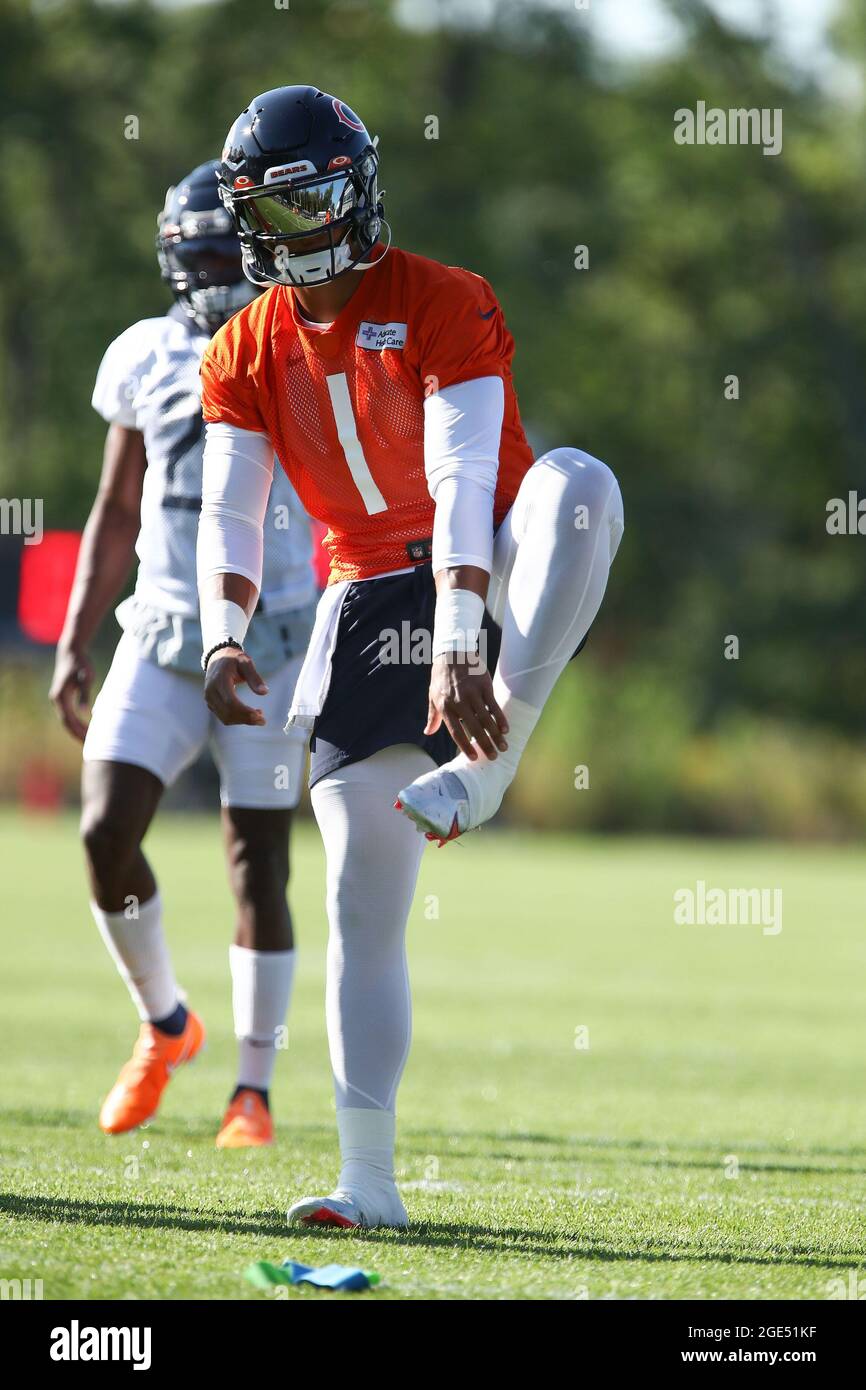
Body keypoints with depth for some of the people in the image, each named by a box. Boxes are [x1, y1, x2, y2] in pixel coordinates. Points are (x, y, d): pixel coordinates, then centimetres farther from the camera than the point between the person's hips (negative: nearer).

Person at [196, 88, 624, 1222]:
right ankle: (370, 1179, 3)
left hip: (487, 576, -4)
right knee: (362, 902, -3)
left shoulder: (447, 307, -11)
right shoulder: (248, 353, 6)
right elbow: (230, 518, 0)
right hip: (369, 606, 4)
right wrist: (226, 639, -20)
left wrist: (459, 650, -32)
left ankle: (482, 764, -44)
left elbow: (465, 484, -21)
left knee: (575, 484, -38)